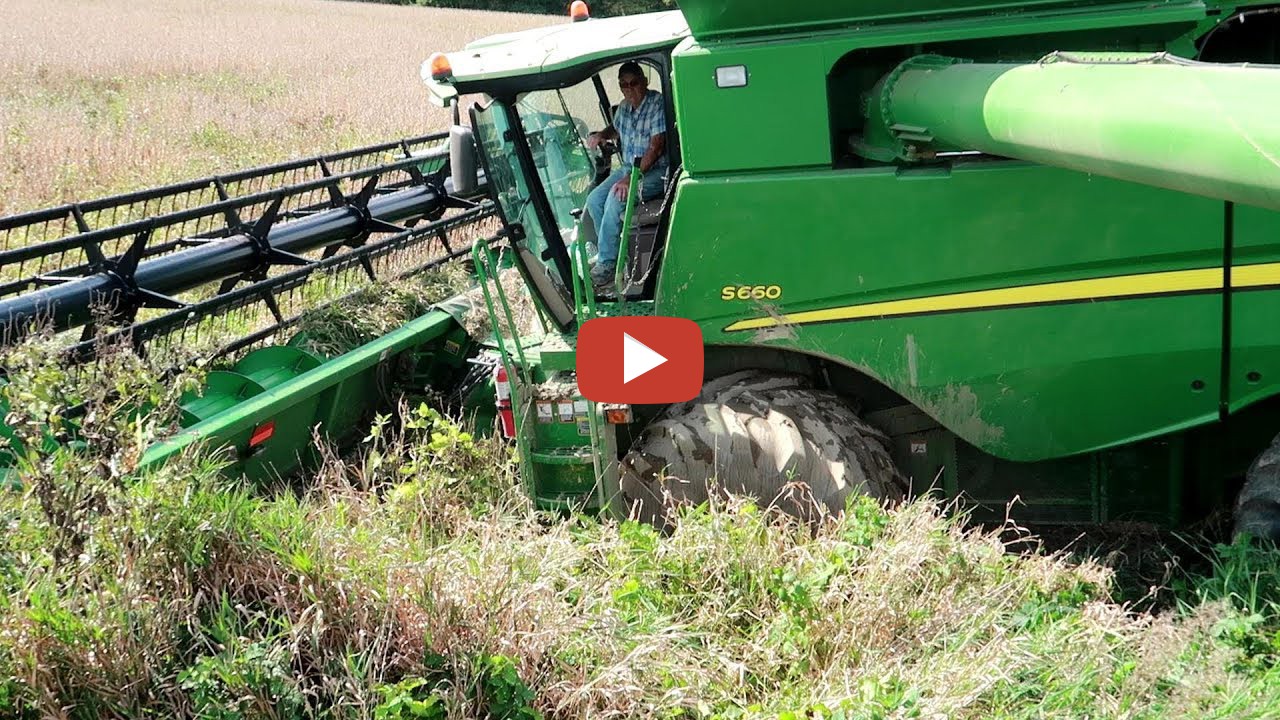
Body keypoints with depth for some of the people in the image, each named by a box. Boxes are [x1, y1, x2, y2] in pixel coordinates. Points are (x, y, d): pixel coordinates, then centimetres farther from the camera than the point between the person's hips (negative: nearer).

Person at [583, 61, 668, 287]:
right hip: (629, 167, 8)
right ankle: (612, 252, 3)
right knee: (594, 200, -8)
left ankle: (607, 262, -18)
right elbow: (616, 129, 29)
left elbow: (656, 147, -23)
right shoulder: (623, 107, 6)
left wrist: (630, 178, -27)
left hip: (655, 171, -8)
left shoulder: (657, 103, -17)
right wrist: (601, 135, 3)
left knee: (615, 199, -27)